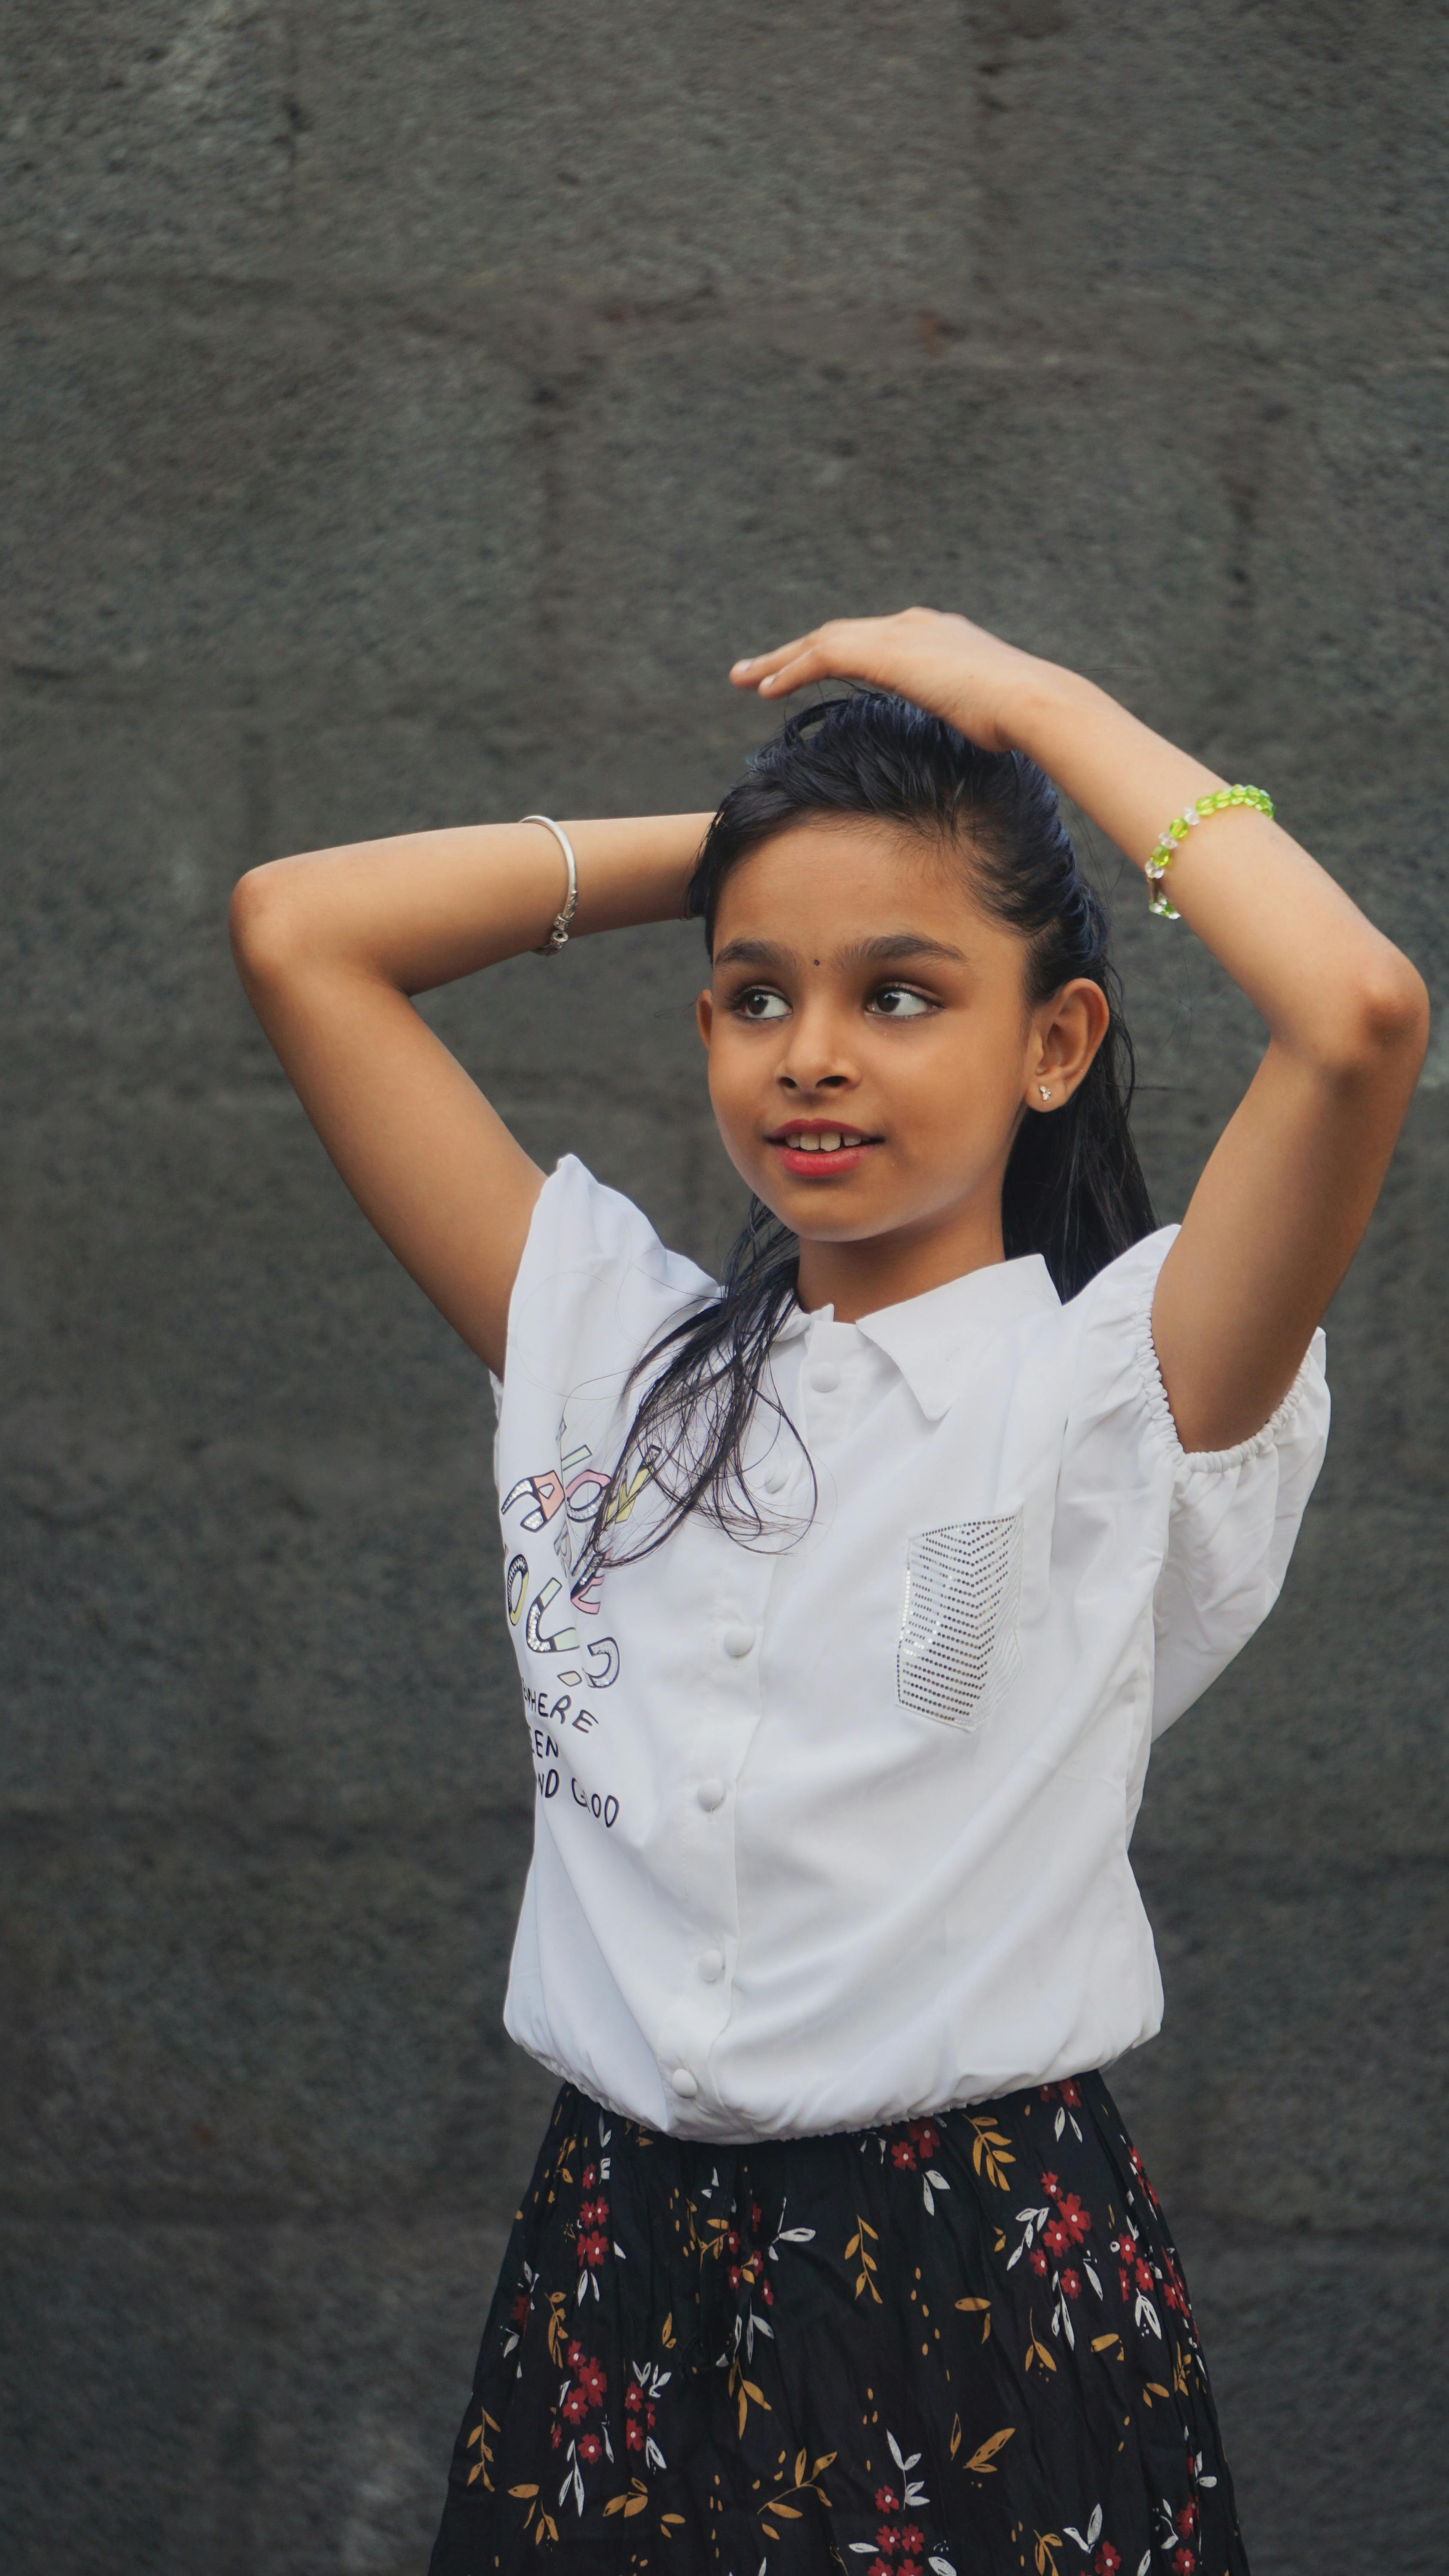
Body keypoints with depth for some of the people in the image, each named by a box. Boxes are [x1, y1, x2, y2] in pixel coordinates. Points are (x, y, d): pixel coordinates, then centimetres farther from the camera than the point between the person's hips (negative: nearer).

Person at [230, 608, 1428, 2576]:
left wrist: (1043, 708, -9)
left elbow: (1359, 1015, -22)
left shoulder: (1120, 1382, -5)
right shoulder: (608, 1346, 9)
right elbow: (299, 930, 9)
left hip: (988, 2295, -4)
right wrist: (736, 840, 8)